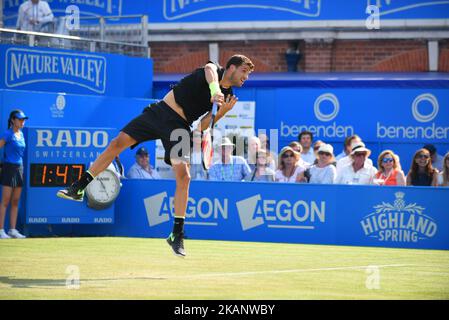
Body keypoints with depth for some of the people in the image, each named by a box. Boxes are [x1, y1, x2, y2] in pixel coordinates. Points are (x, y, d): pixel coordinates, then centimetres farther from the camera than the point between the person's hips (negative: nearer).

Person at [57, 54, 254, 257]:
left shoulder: (227, 97, 6)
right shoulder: (215, 69, -1)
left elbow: (202, 126, 0)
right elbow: (209, 70, -30)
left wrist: (222, 112, -15)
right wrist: (215, 91, -49)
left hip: (179, 126, 1)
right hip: (160, 111, -1)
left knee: (183, 176, -15)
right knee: (119, 142, -6)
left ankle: (177, 235, -7)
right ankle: (79, 188, 5)